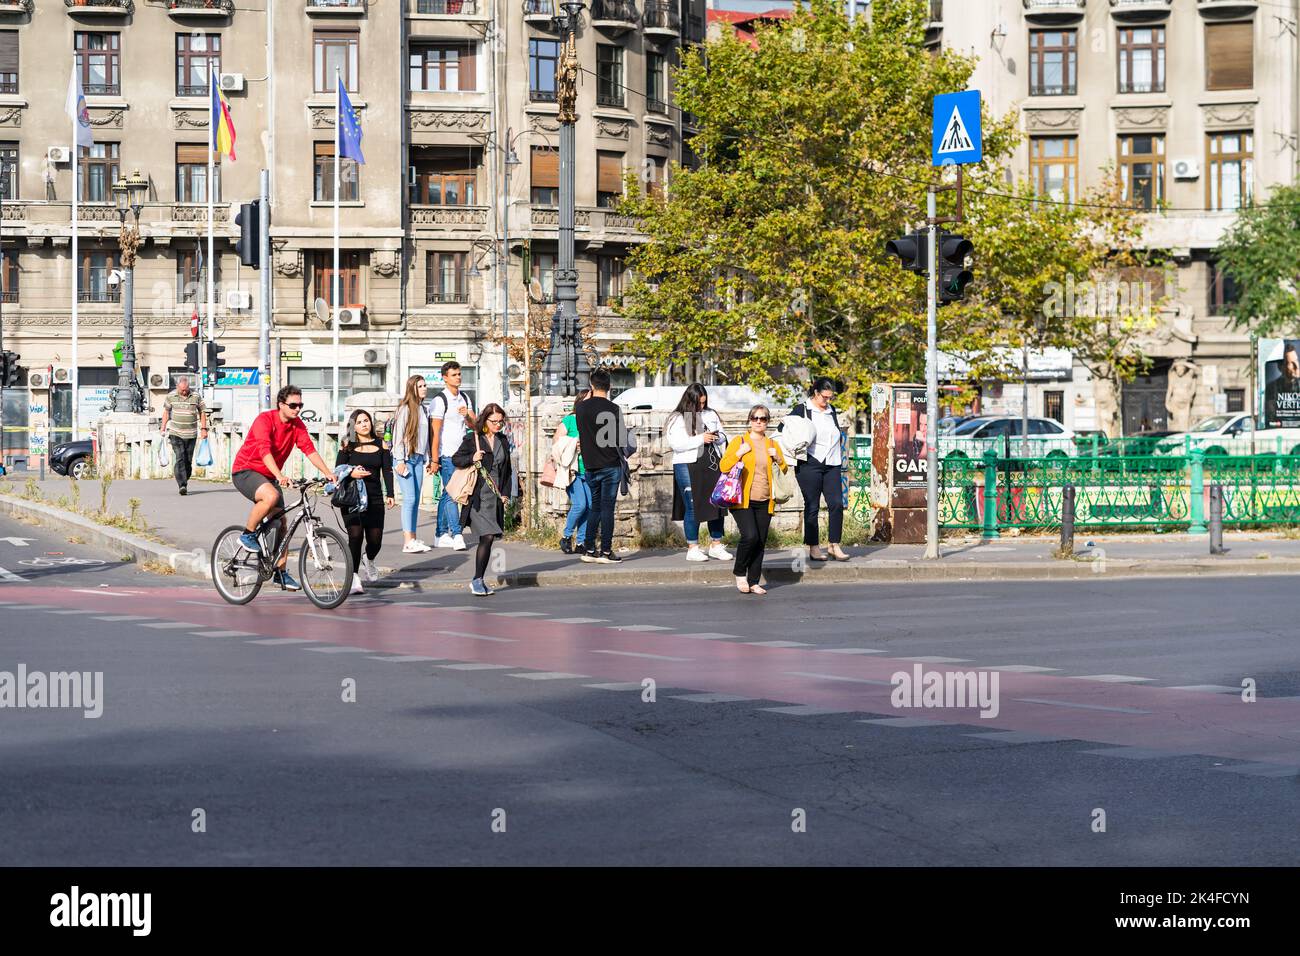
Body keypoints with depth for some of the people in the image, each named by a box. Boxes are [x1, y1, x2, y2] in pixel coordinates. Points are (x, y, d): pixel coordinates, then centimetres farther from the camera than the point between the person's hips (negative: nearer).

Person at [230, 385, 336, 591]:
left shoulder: (297, 425, -1)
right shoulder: (265, 420, -21)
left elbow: (309, 449, -9)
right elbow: (264, 450, -34)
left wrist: (328, 474, -23)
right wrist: (280, 476, -48)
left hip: (268, 475, 7)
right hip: (245, 471, -7)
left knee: (281, 521, 3)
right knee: (271, 496, -35)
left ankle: (280, 572, 13)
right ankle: (248, 534, -14)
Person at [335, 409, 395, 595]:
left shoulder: (381, 445, 10)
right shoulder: (347, 446, 4)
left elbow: (387, 471, 5)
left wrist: (390, 495, -5)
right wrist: (351, 473, -21)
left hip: (374, 498, 2)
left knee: (375, 540, -1)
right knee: (355, 534, -17)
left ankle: (368, 560, 36)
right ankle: (354, 577, -9)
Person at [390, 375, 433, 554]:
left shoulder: (423, 410, 16)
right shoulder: (405, 409, -8)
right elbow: (398, 435, -12)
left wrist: (428, 460, 19)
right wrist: (400, 461, -16)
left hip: (418, 458, 8)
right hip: (405, 458, -8)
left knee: (416, 499, 7)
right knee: (409, 498, -13)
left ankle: (413, 539, 11)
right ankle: (408, 542, -15)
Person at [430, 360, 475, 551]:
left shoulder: (465, 398, 14)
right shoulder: (440, 400, -8)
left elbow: (473, 425, 13)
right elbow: (436, 431, -11)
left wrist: (467, 415, -10)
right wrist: (434, 459, -14)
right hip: (447, 454, -6)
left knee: (447, 494, 9)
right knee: (451, 493, -11)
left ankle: (440, 535, 12)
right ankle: (456, 535, -15)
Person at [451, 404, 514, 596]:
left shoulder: (503, 441, 13)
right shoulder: (472, 439, -3)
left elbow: (507, 470, 19)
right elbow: (455, 459, 2)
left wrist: (506, 494, 10)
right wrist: (472, 459, -17)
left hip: (496, 496, 5)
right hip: (477, 496, -5)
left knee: (488, 539, 7)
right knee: (487, 537, -14)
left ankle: (479, 581, 16)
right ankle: (477, 580, -4)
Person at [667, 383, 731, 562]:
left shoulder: (710, 414, 12)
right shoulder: (678, 419, -4)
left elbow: (723, 436, 22)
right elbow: (675, 444, -15)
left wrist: (717, 437, -2)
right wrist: (700, 439, -16)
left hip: (712, 465, 5)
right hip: (688, 467, -5)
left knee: (717, 504, 4)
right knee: (693, 507, -2)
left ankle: (716, 546, 14)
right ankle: (692, 548, 7)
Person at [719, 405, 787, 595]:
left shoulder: (773, 445, 15)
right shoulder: (738, 441, 4)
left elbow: (785, 471, 17)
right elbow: (723, 466, -2)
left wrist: (778, 459, -2)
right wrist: (739, 453, -13)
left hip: (764, 502, 4)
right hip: (743, 500, -4)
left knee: (760, 542, 2)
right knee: (750, 536, -20)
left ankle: (753, 582, 10)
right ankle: (739, 573, 1)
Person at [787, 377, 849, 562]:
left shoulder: (831, 411, 18)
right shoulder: (802, 410, 1)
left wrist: (840, 460, 19)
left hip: (832, 465, 5)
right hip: (810, 464, -5)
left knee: (837, 504, -5)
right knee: (812, 507, -1)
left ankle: (835, 546, 1)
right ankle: (813, 548, 5)